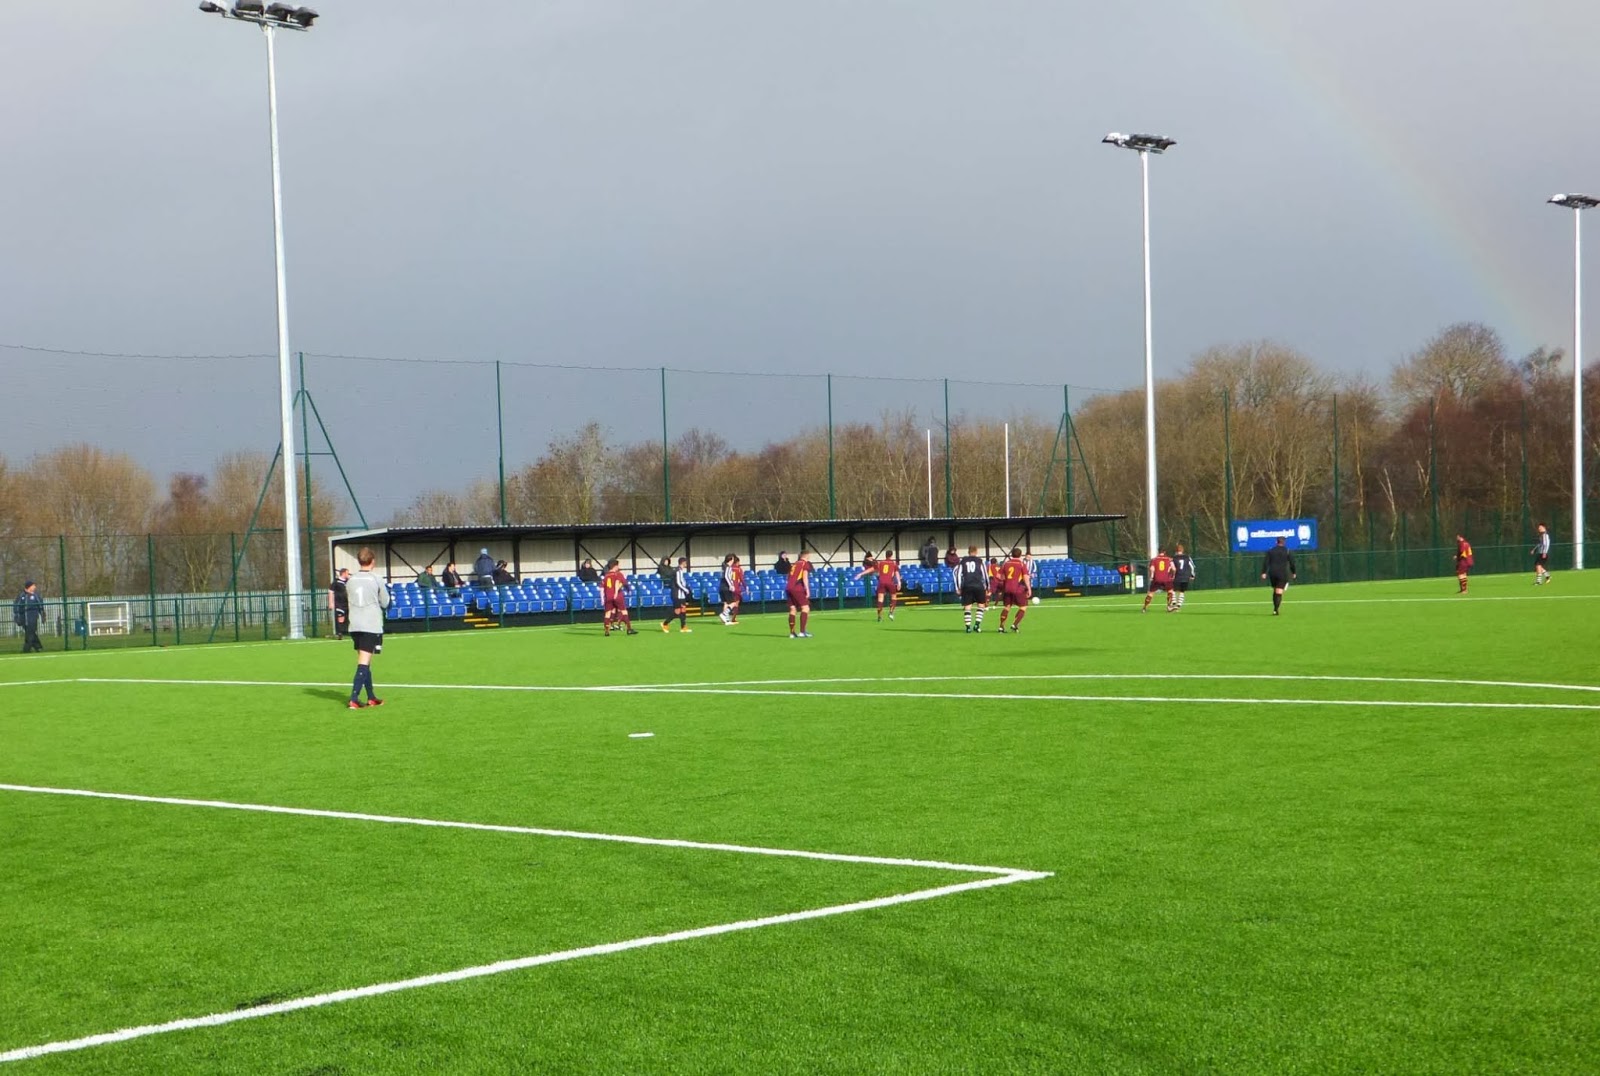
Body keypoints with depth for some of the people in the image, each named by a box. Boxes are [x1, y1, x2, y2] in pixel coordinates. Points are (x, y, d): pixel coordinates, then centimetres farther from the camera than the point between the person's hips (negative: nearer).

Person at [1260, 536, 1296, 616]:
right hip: (1282, 573, -3)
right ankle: (1276, 609, -18)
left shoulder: (1270, 551, 7)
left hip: (1272, 573, 3)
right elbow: (1292, 562, 3)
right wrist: (1293, 573, 14)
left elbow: (1265, 562, 0)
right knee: (1279, 592, -7)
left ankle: (1275, 608, 20)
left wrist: (1264, 572, -2)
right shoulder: (1287, 551, 2)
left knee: (1275, 591, 18)